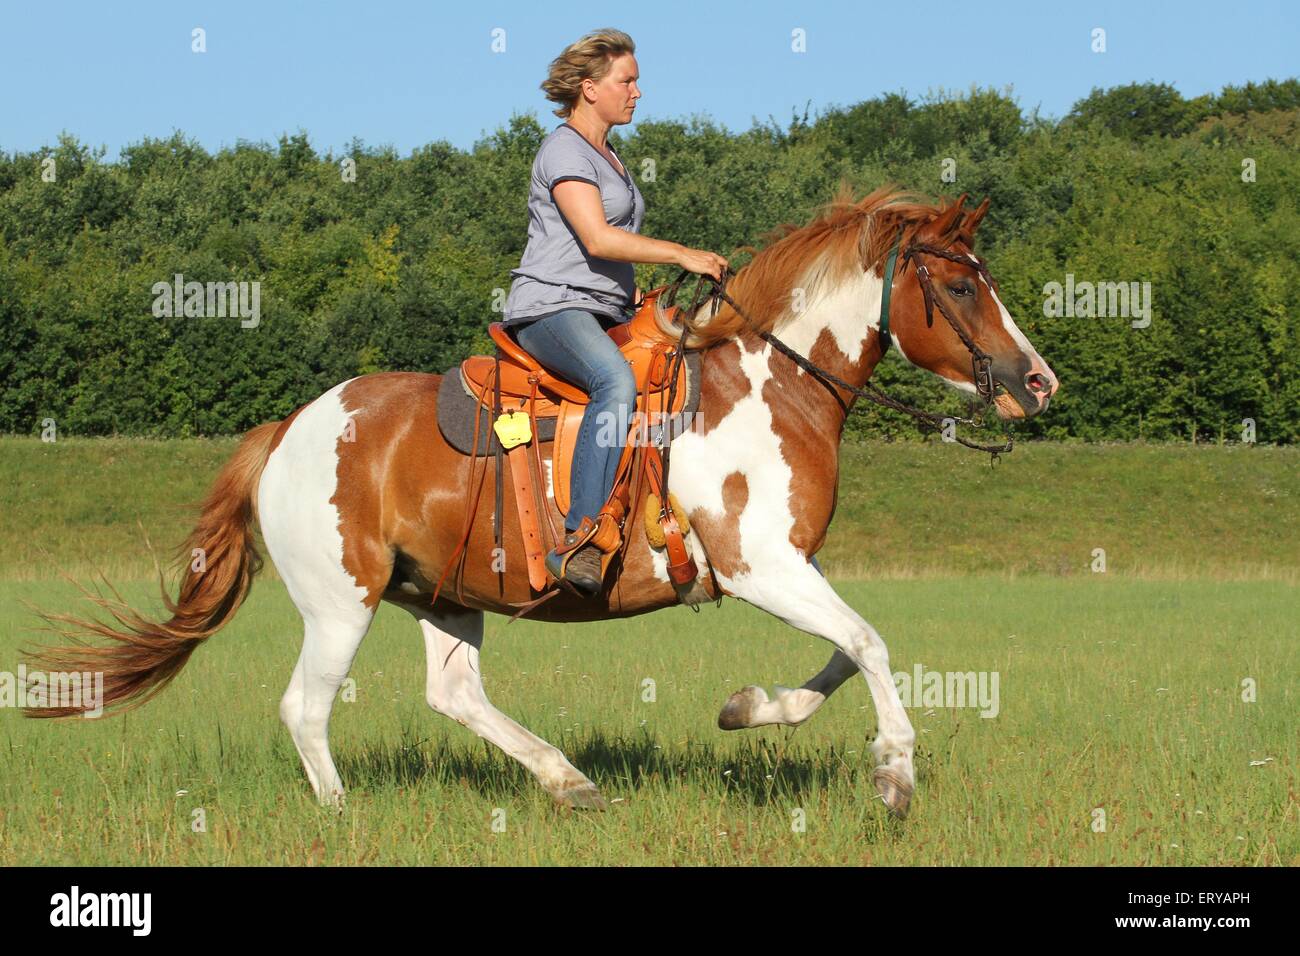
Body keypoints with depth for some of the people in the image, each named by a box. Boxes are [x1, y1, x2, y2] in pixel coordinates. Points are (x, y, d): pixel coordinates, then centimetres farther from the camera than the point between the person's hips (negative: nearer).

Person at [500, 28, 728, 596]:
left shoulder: (607, 158, 25)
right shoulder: (564, 149, -6)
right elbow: (597, 238, -19)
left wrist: (643, 302, 17)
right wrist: (682, 255, -17)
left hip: (606, 315, 10)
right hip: (552, 308, -10)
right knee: (617, 383, -38)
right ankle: (578, 542, -47)